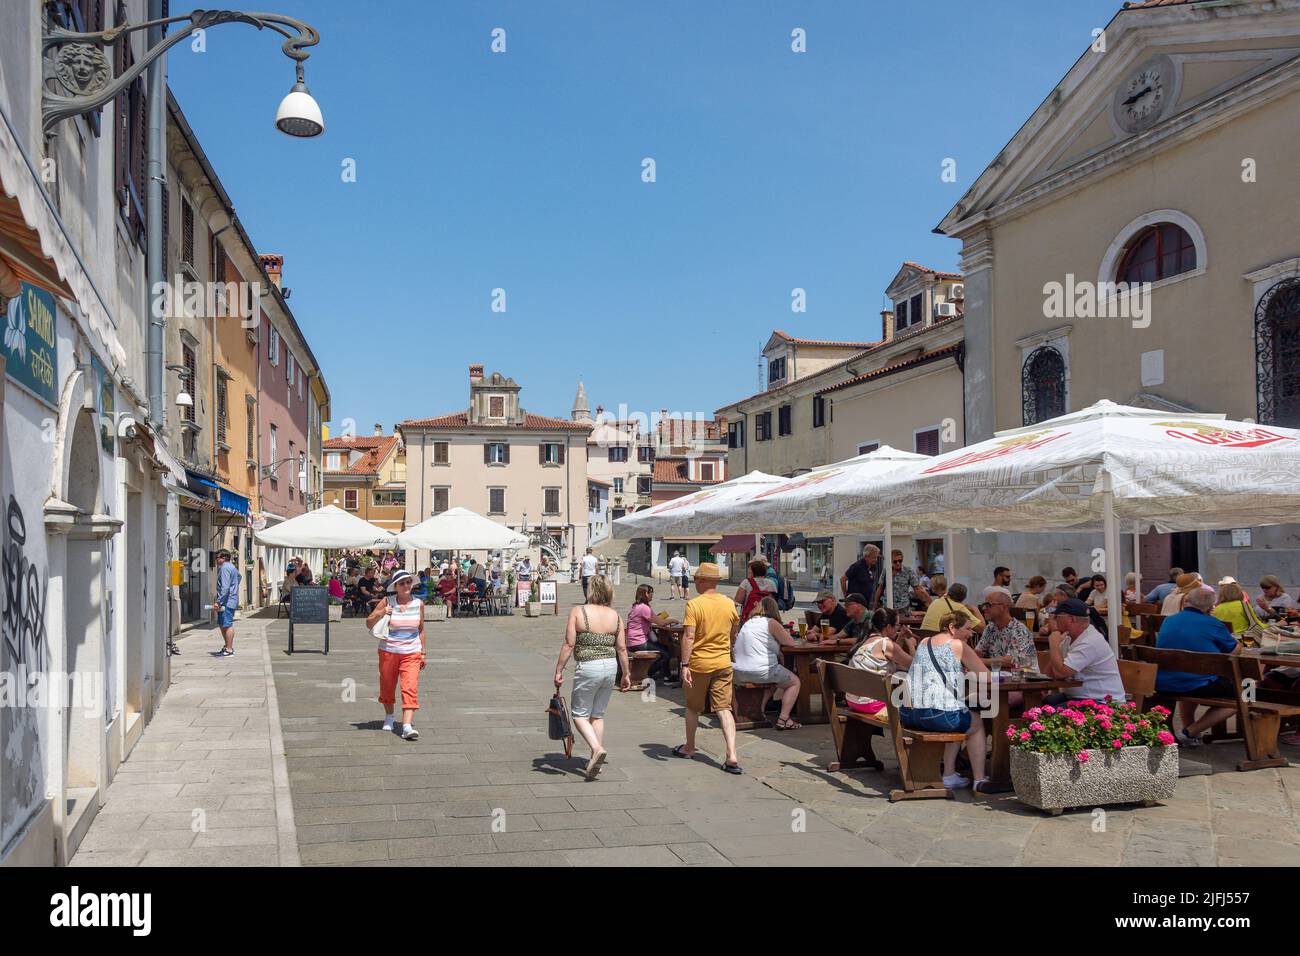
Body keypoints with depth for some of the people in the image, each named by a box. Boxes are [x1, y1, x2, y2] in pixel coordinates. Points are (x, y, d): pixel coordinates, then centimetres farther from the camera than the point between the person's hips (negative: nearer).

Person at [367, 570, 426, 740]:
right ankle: (389, 717, 40)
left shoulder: (418, 604, 3)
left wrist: (423, 653, 12)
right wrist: (381, 613, -17)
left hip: (411, 653, 0)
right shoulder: (387, 602, -3)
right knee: (387, 687, 14)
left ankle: (407, 726, -21)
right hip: (388, 652, 0)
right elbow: (369, 624, 1)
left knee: (410, 689, -14)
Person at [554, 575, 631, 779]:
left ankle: (597, 748, -13)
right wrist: (626, 674, 14)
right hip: (611, 667, 5)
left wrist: (559, 671, -4)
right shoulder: (615, 615, 3)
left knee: (579, 714, 9)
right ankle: (596, 761, 17)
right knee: (598, 714, 17)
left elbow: (569, 645, -10)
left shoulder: (578, 612, -8)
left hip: (588, 668, -5)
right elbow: (622, 649, 4)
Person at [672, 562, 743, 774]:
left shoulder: (694, 604, -13)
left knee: (693, 708, 17)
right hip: (723, 663, 3)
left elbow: (688, 636, -18)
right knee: (724, 709, 1)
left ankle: (689, 747, 34)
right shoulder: (729, 604, 2)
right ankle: (732, 757, -11)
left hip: (699, 663, -3)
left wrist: (684, 665, -16)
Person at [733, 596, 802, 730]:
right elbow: (790, 642, -1)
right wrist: (783, 632, 18)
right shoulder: (771, 623, -6)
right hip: (760, 671, -8)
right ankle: (783, 719, 2)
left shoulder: (747, 623, 16)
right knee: (794, 682, 12)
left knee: (773, 681, 34)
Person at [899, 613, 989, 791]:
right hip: (937, 714, -7)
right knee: (977, 725, 23)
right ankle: (979, 780, 23)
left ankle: (950, 775, 30)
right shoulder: (958, 645, -1)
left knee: (957, 722, 34)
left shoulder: (924, 643, 19)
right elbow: (986, 675, 0)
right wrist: (969, 669, 21)